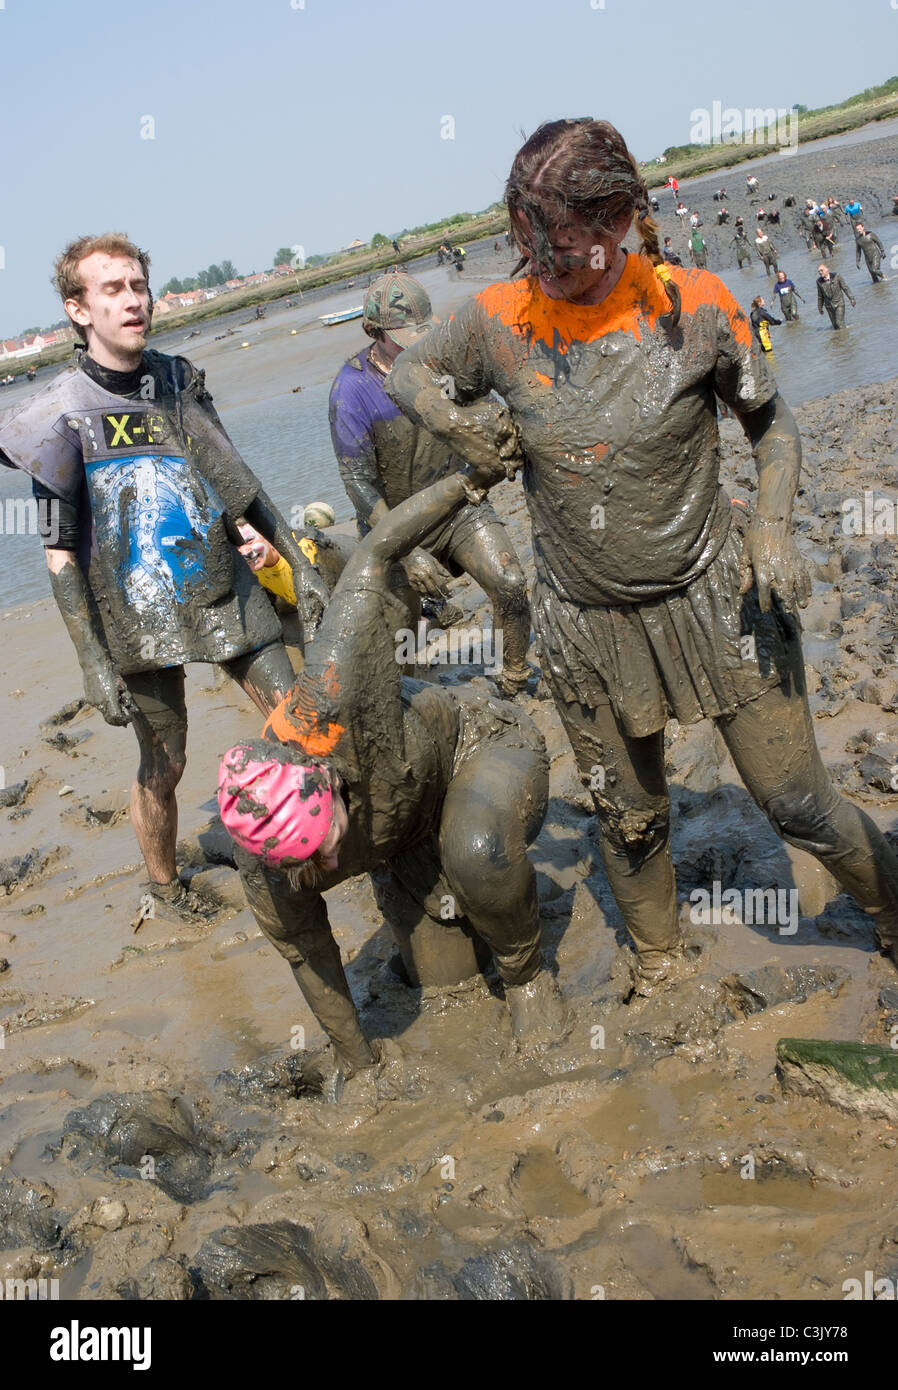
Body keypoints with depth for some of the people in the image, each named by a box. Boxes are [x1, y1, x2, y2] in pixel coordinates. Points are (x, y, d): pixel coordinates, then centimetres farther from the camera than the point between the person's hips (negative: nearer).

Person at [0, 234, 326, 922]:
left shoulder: (181, 382, 6)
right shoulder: (62, 414, -7)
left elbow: (241, 483, 14)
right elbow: (61, 552, -7)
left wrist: (301, 564, 11)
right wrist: (92, 661, -11)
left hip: (225, 593, 4)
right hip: (140, 615, -4)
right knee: (163, 766, 6)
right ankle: (164, 888, 30)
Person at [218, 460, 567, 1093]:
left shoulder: (328, 704, -44)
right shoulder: (266, 873, -29)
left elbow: (377, 549, -36)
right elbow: (307, 954, -8)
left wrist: (473, 478, -36)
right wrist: (353, 1055, 6)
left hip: (480, 748, -4)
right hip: (405, 836, 4)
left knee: (476, 853, -37)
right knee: (439, 972, 1)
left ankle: (525, 971, -7)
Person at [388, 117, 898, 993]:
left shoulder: (691, 306, -14)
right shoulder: (500, 319, -9)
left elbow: (771, 421, 0)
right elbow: (409, 370, 10)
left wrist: (771, 522, -17)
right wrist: (445, 415, -11)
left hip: (713, 598, -2)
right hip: (586, 624, 2)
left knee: (799, 807, 5)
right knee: (627, 820, 18)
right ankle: (656, 961, 47)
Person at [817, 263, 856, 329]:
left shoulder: (836, 277, -13)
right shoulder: (819, 281, -7)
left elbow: (845, 288, -6)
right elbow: (820, 295, 5)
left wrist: (851, 299, -5)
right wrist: (820, 307, 10)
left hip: (839, 303, -3)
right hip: (829, 305, 3)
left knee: (839, 323, -12)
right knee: (835, 325, 6)